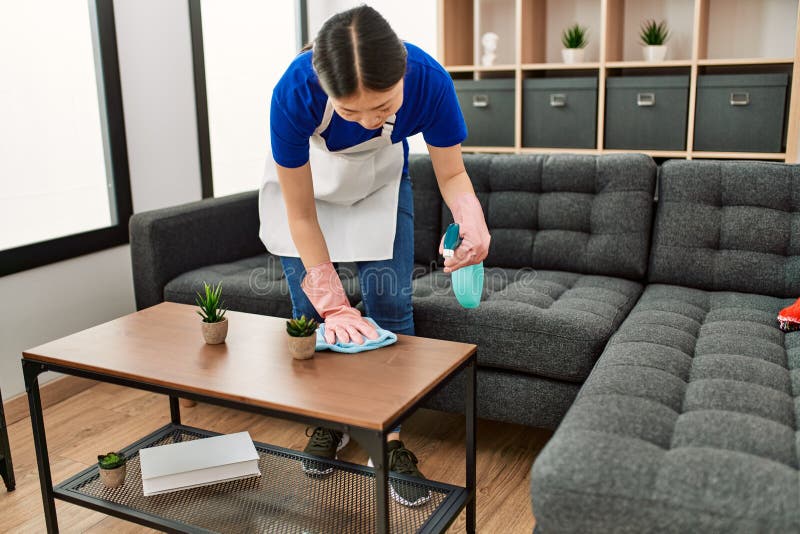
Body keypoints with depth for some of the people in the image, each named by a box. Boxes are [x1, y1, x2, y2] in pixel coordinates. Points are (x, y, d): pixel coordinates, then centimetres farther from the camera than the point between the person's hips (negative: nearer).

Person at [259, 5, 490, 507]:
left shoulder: (429, 80, -36)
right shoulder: (295, 92, -39)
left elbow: (452, 173, -18)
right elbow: (301, 214, -27)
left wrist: (472, 223, -40)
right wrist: (334, 304, -30)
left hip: (380, 180, 1)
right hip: (306, 179, 0)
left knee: (390, 304, -7)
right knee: (310, 310, 0)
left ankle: (391, 438, 9)